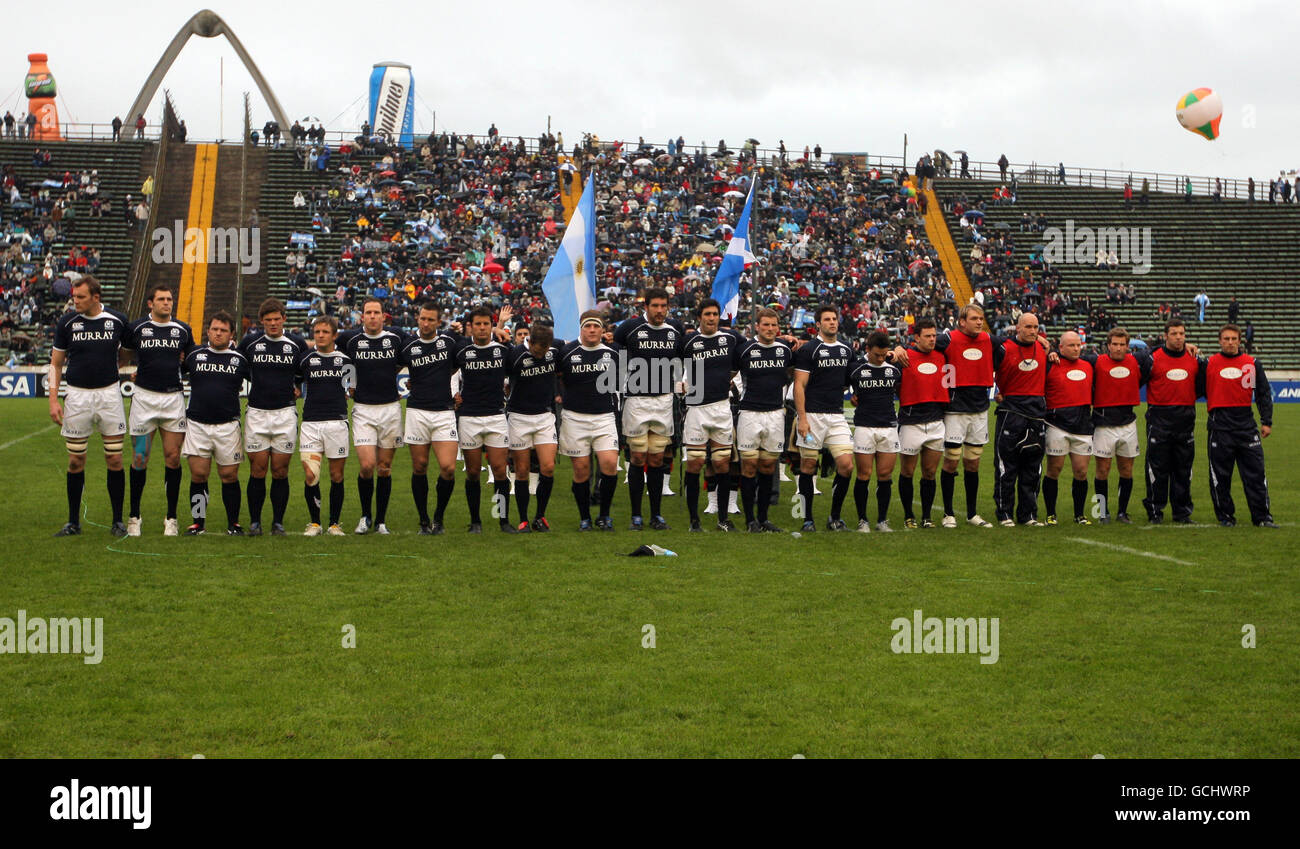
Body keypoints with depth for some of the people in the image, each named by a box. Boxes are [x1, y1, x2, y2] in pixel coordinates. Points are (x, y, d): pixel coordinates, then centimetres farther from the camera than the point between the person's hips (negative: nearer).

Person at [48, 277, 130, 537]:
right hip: (77, 395, 0)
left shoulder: (118, 320, -1)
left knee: (114, 460, -1)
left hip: (109, 393, 0)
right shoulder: (66, 322, 0)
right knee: (76, 461, 4)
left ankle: (118, 521, 10)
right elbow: (56, 363, 5)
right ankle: (73, 522, 13)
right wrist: (53, 399, -2)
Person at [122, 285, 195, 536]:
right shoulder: (136, 328, 2)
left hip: (174, 397, 1)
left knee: (173, 457, -1)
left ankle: (171, 518, 8)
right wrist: (136, 370, 7)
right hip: (144, 398, -1)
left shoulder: (183, 330, 8)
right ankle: (134, 516, 11)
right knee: (139, 459, 0)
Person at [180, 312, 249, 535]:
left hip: (228, 425, -1)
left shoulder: (240, 359, 5)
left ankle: (233, 523, 11)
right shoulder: (193, 355, 7)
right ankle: (198, 522, 8)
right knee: (198, 474, -3)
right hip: (197, 424, 1)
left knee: (229, 475, 1)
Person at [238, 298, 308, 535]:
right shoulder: (249, 342, 2)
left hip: (285, 412, 0)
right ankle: (254, 521, 8)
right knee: (258, 470, -1)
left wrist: (299, 388, 6)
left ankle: (278, 522, 9)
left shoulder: (297, 344, 3)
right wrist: (258, 382, 9)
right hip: (256, 412, 0)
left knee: (280, 471, 1)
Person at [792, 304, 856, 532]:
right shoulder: (808, 349, -3)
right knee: (808, 466, 0)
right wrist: (802, 418, -13)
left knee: (846, 465, -6)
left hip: (837, 416, 4)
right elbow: (799, 385, -7)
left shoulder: (847, 350, 13)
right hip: (812, 415, -4)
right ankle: (808, 519, 10)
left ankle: (835, 518, 8)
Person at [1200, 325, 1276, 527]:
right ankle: (1225, 516, 13)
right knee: (1220, 474, 2)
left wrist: (1267, 421, 7)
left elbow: (1264, 394, 11)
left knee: (1255, 472, 0)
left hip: (1246, 425, 1)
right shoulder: (1209, 364, 5)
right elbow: (1199, 390, 12)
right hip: (1220, 425, -1)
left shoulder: (1252, 364, 8)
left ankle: (1262, 516, 5)